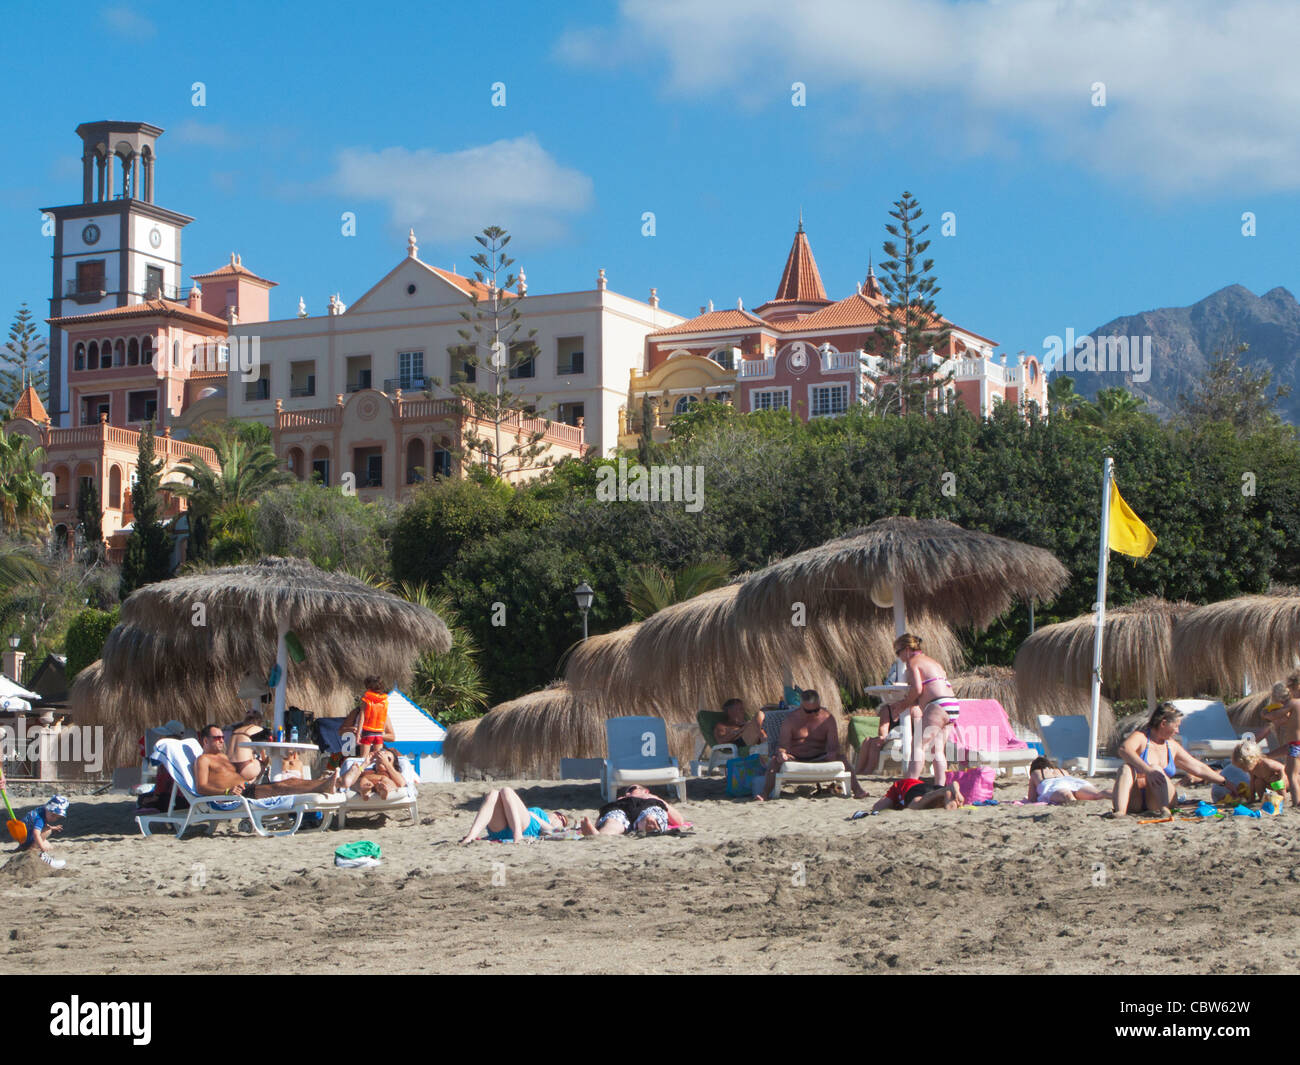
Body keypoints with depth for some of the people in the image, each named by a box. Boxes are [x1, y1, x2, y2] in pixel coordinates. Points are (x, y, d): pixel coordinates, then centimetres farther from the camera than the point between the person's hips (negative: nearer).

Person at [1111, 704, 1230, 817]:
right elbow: (1124, 749, -28)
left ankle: (1164, 809, -46)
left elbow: (1199, 768, 23)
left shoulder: (1172, 747, 14)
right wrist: (1148, 770, -39)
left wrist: (1224, 782, 23)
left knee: (1156, 769, -24)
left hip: (1161, 798, 4)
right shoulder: (1141, 737, -5)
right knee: (1126, 768, -32)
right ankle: (1120, 811, -54)